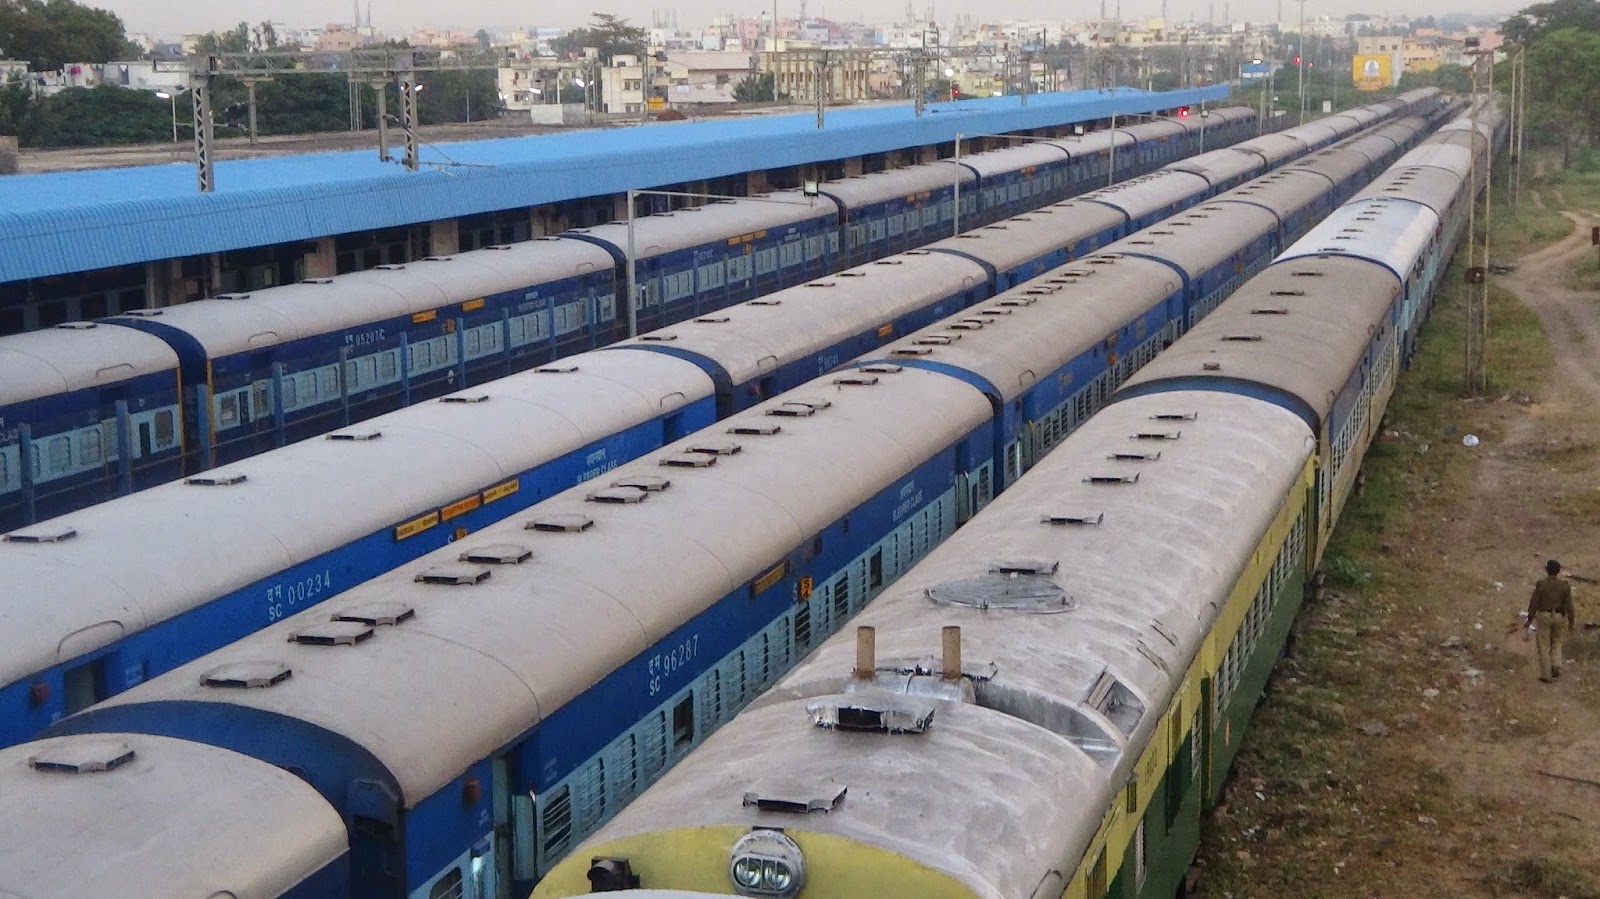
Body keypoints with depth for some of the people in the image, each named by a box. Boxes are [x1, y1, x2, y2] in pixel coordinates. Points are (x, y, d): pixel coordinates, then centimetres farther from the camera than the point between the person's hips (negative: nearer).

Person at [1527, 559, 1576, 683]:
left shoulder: (1541, 583, -14)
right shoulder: (1564, 584, -10)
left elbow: (1534, 602, -10)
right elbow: (1568, 603, -5)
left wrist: (1530, 618, 0)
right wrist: (1571, 620, 6)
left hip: (1544, 616, -2)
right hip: (1559, 617, 2)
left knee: (1544, 646, 7)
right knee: (1557, 642, 23)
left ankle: (1546, 675, 8)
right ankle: (1556, 666, 4)